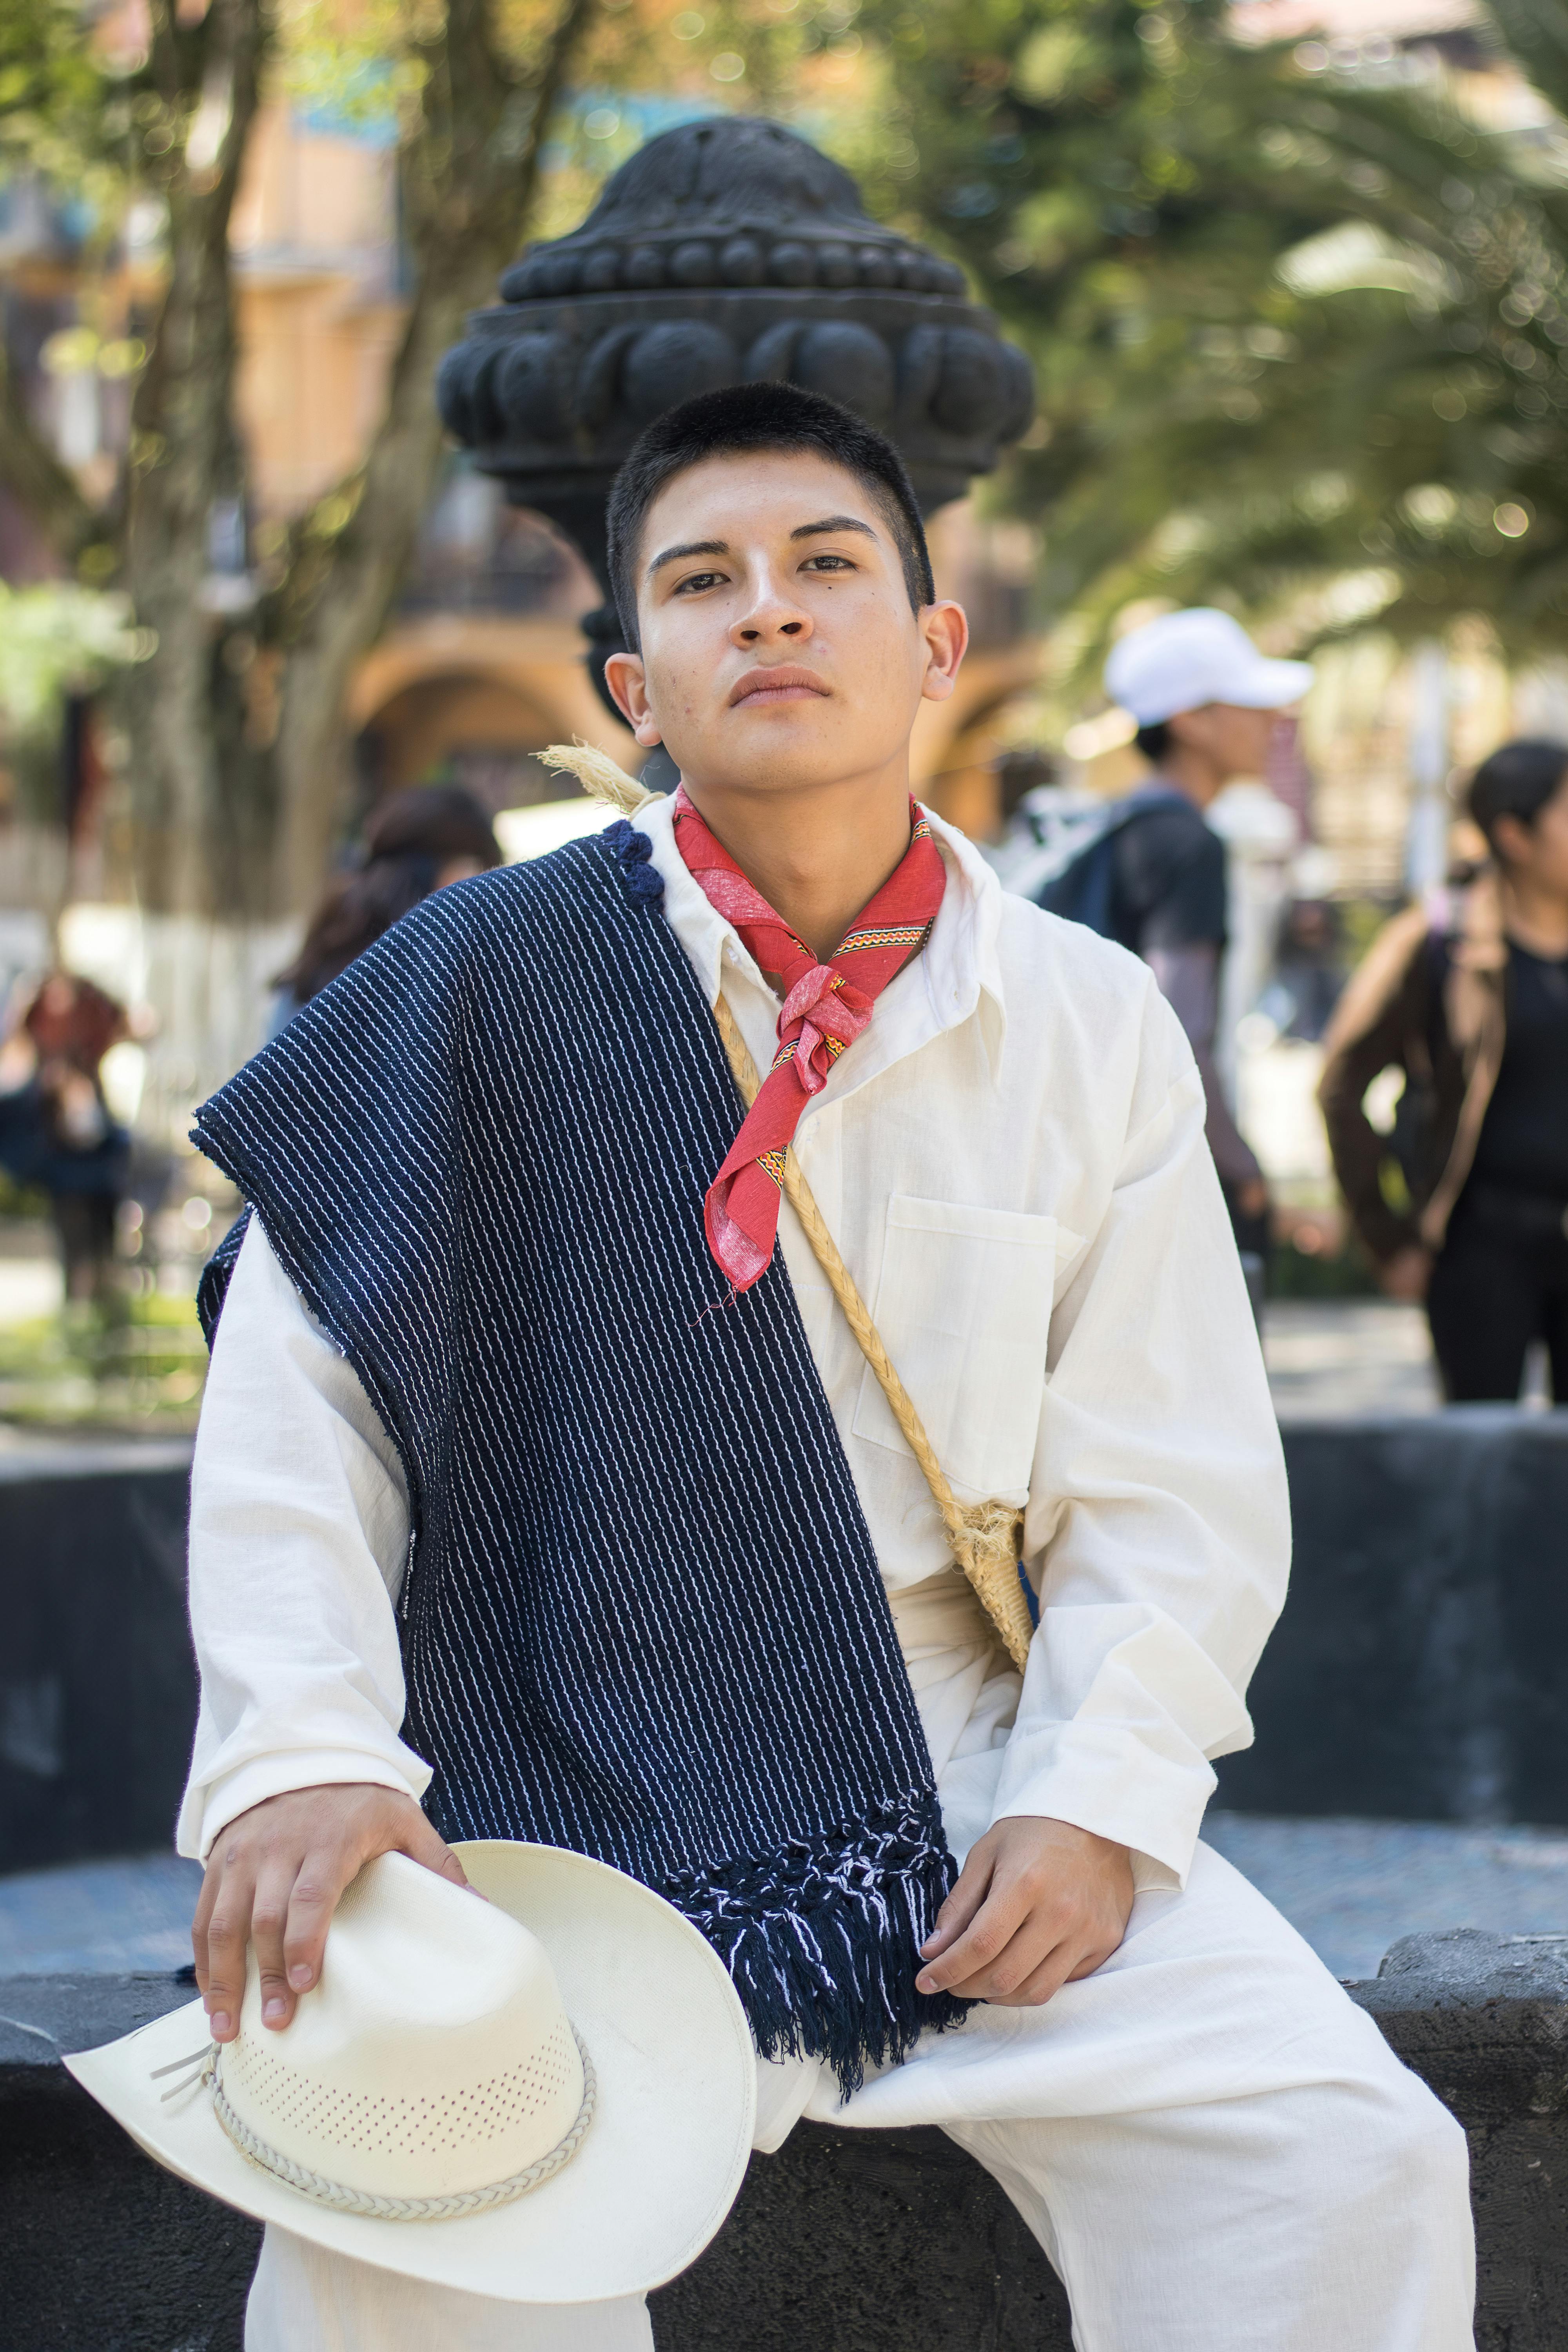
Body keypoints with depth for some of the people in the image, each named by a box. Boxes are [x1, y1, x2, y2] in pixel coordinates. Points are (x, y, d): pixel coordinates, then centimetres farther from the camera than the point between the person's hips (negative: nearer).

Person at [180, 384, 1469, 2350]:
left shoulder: (1090, 1029, 8)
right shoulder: (489, 987, 0)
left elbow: (1171, 1494, 7)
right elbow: (297, 1403, -3)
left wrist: (1097, 1799, -8)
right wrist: (303, 1759, -17)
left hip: (971, 1785, 3)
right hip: (575, 1792, -2)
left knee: (1353, 2166, -15)